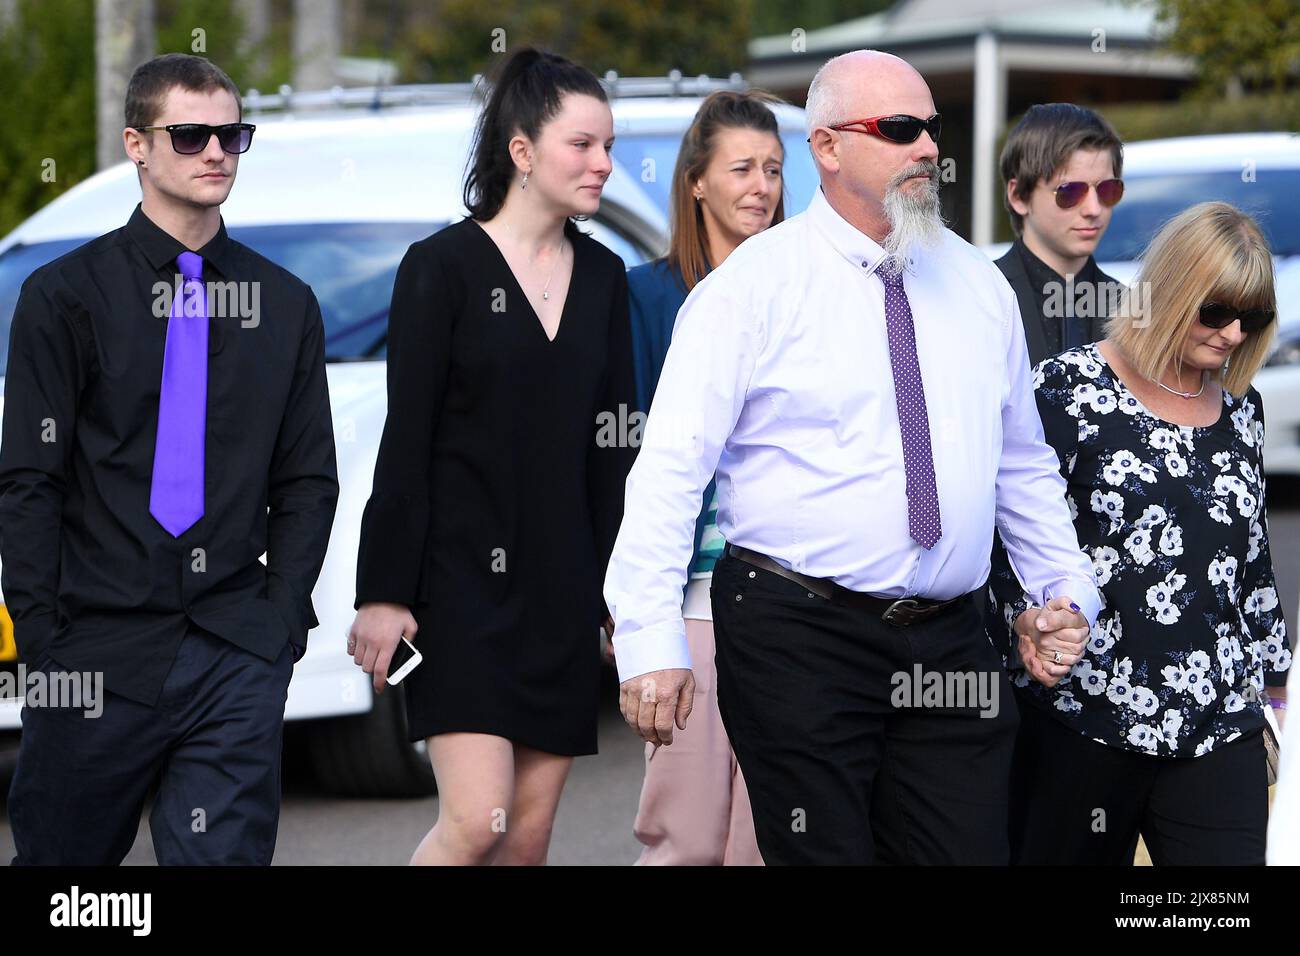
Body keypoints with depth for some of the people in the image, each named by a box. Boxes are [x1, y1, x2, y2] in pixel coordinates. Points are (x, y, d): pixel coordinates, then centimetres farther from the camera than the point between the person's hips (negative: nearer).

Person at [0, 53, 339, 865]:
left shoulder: (286, 305, 10)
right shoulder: (66, 296, 0)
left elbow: (308, 481, 12)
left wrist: (282, 616, 0)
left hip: (241, 659, 2)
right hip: (98, 651, -2)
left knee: (228, 852, -3)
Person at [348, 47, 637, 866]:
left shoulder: (603, 277, 10)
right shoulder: (442, 267, -5)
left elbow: (613, 446, 13)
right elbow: (405, 442, -8)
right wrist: (383, 594, -11)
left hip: (560, 587, 5)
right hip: (459, 579, -5)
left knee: (531, 830, 5)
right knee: (477, 820, -15)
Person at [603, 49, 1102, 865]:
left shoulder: (978, 284, 12)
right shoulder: (754, 285, -6)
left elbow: (1023, 464, 21)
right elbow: (671, 468, -11)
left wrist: (1067, 588, 11)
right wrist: (652, 642, -17)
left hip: (950, 643, 5)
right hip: (797, 635, -5)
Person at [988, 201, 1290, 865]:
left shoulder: (1240, 408, 13)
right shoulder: (1069, 387, -3)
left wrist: (1275, 684, 22)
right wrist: (1028, 619, -22)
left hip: (1221, 729, 4)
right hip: (1084, 718, -4)